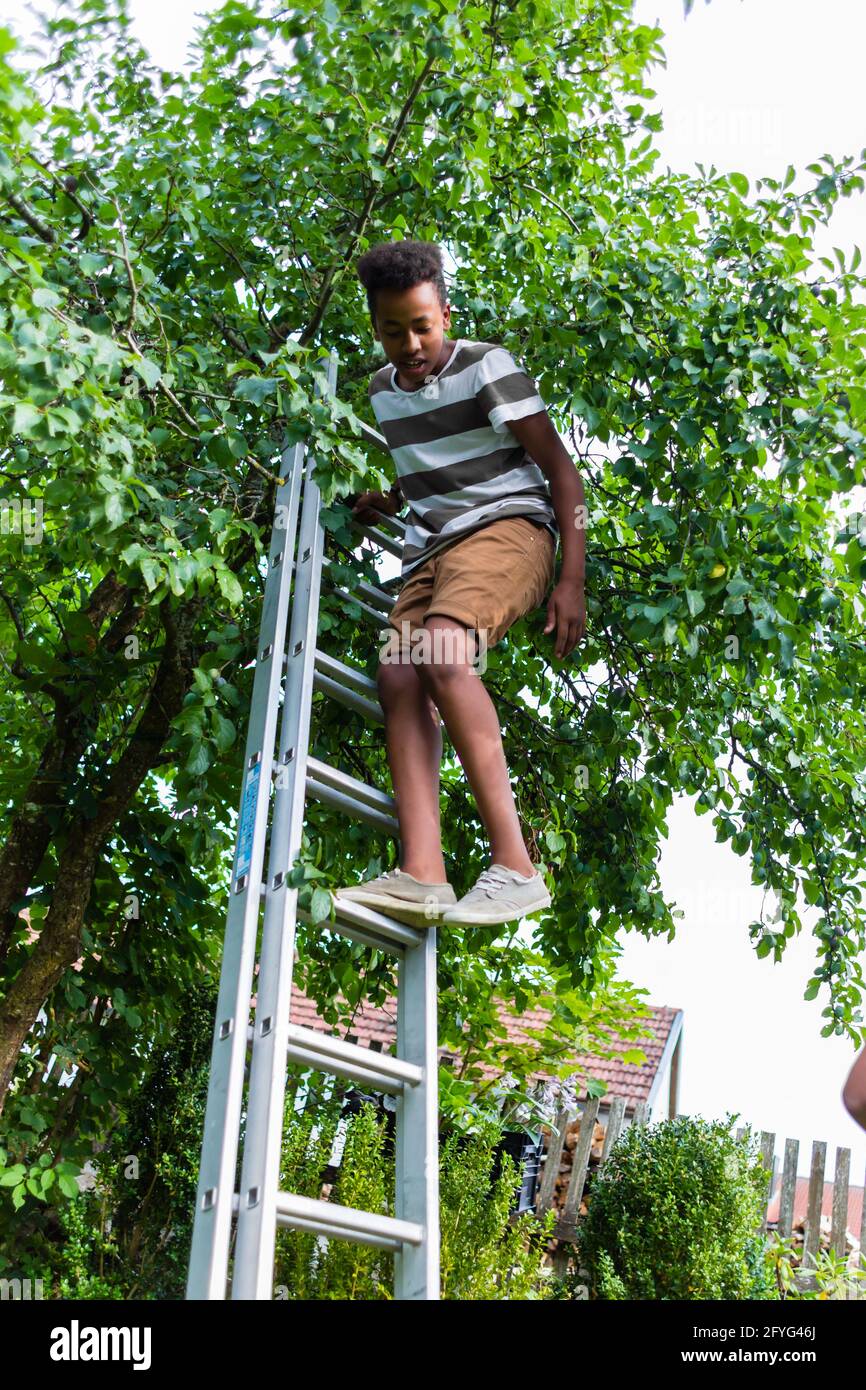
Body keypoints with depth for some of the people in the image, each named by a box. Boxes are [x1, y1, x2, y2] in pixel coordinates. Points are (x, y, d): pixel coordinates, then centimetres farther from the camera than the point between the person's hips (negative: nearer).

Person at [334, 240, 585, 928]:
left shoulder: (487, 366, -2)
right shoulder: (383, 390, 18)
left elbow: (562, 470, -6)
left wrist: (571, 581, -14)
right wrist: (387, 503, 15)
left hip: (508, 526, -6)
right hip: (433, 548, 6)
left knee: (439, 650, -34)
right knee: (398, 677, -21)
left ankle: (515, 865, -38)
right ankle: (422, 874, -36)